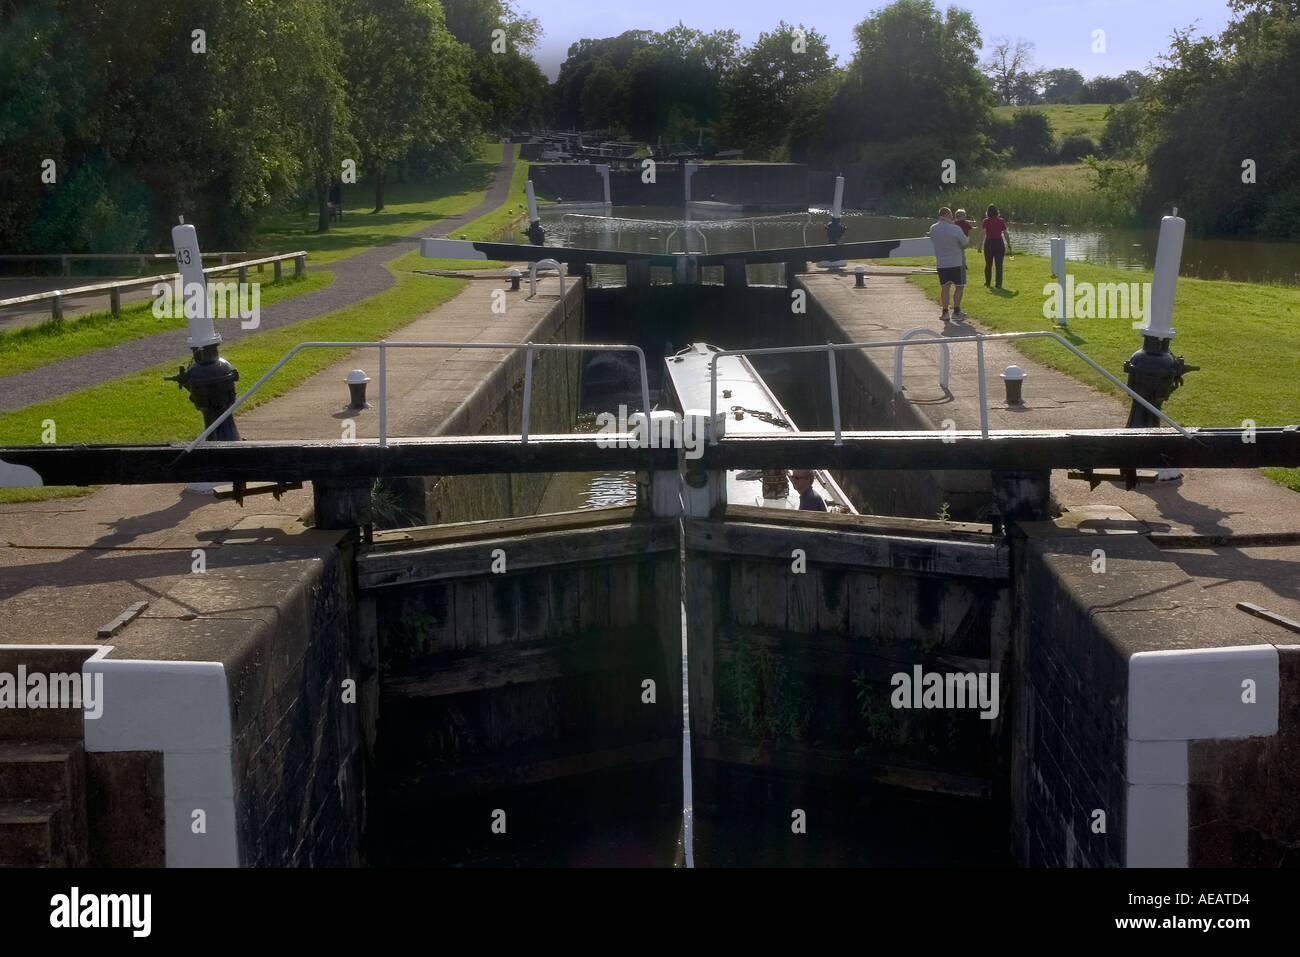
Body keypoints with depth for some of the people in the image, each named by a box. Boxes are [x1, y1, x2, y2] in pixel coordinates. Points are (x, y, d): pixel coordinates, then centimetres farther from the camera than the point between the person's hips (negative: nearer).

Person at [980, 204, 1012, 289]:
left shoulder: (986, 221, -6)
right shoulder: (1001, 221, -1)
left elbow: (983, 233, -13)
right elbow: (1006, 234, -1)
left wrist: (980, 244, -14)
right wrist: (1009, 244, 7)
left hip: (989, 243, 0)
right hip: (999, 243, 1)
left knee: (988, 264, 14)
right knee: (999, 265, 3)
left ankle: (987, 282, 24)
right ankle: (999, 284, -1)